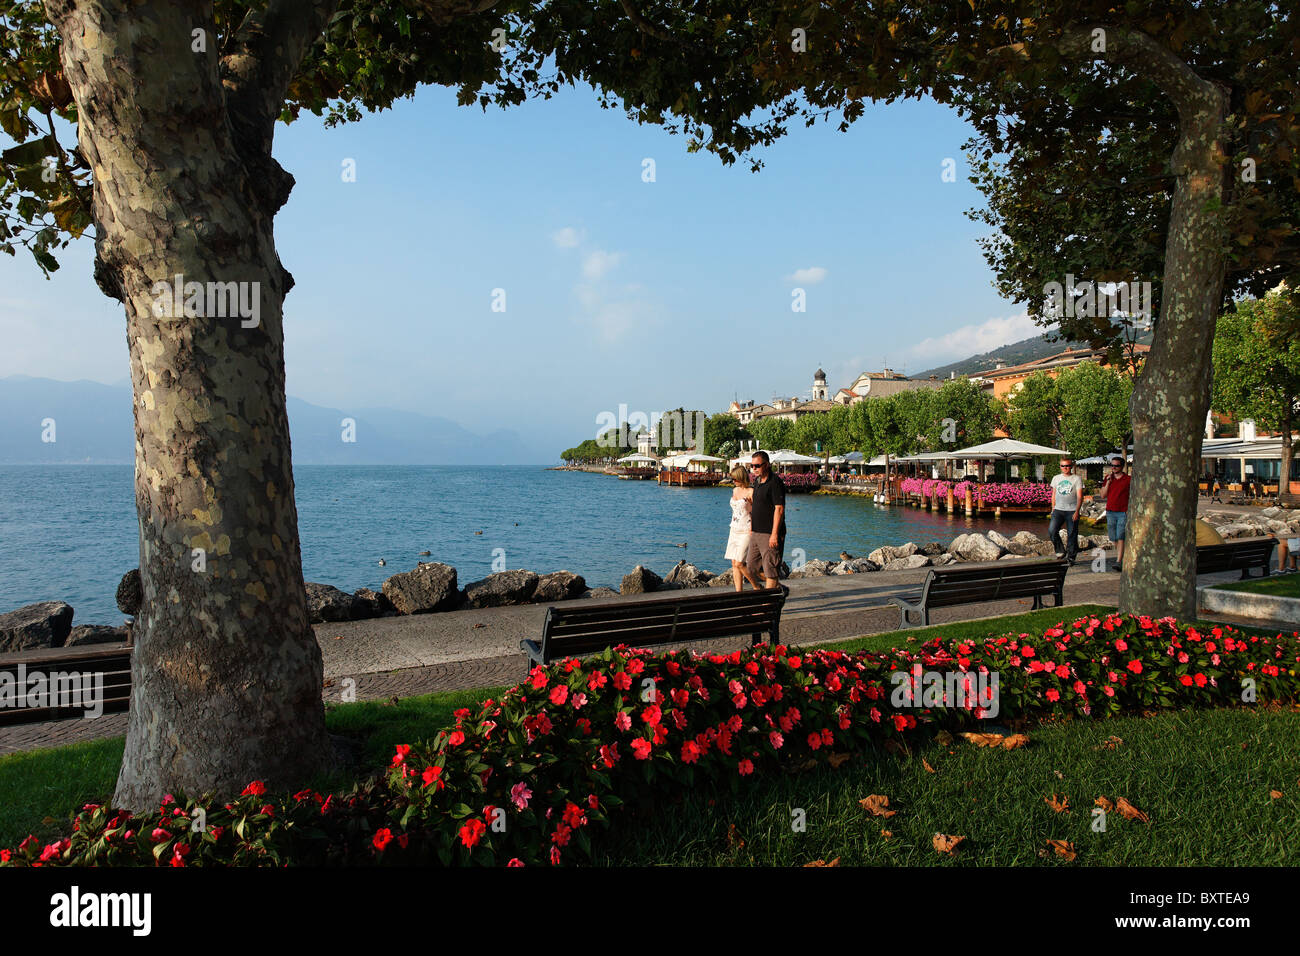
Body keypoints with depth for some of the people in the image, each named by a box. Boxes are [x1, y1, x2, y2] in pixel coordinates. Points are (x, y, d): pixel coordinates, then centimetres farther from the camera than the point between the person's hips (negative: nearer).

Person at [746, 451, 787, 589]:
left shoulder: (775, 483, -14)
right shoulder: (757, 481, 14)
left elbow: (779, 509, -19)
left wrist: (774, 535, -22)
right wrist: (752, 528, 20)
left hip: (770, 534, -9)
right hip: (756, 533, 10)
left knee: (770, 569, -3)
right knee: (753, 567, 14)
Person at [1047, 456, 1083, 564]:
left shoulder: (1077, 479, 1)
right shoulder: (1056, 478, 13)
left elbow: (1080, 497, -4)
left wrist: (1077, 512, -13)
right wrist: (1053, 509, 13)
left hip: (1072, 511, -3)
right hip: (1058, 510, 3)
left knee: (1072, 535, -1)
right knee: (1051, 531, -14)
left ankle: (1070, 556, 10)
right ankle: (1060, 551, 3)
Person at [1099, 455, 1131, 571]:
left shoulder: (1128, 479, -1)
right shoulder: (1108, 478, 10)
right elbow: (1103, 495, 6)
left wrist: (1130, 511, -7)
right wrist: (1108, 482, -5)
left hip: (1123, 512, -4)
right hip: (1110, 512, 4)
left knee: (1120, 538, -11)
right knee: (1114, 538, 10)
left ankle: (1119, 562, -15)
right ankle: (1119, 555, 29)